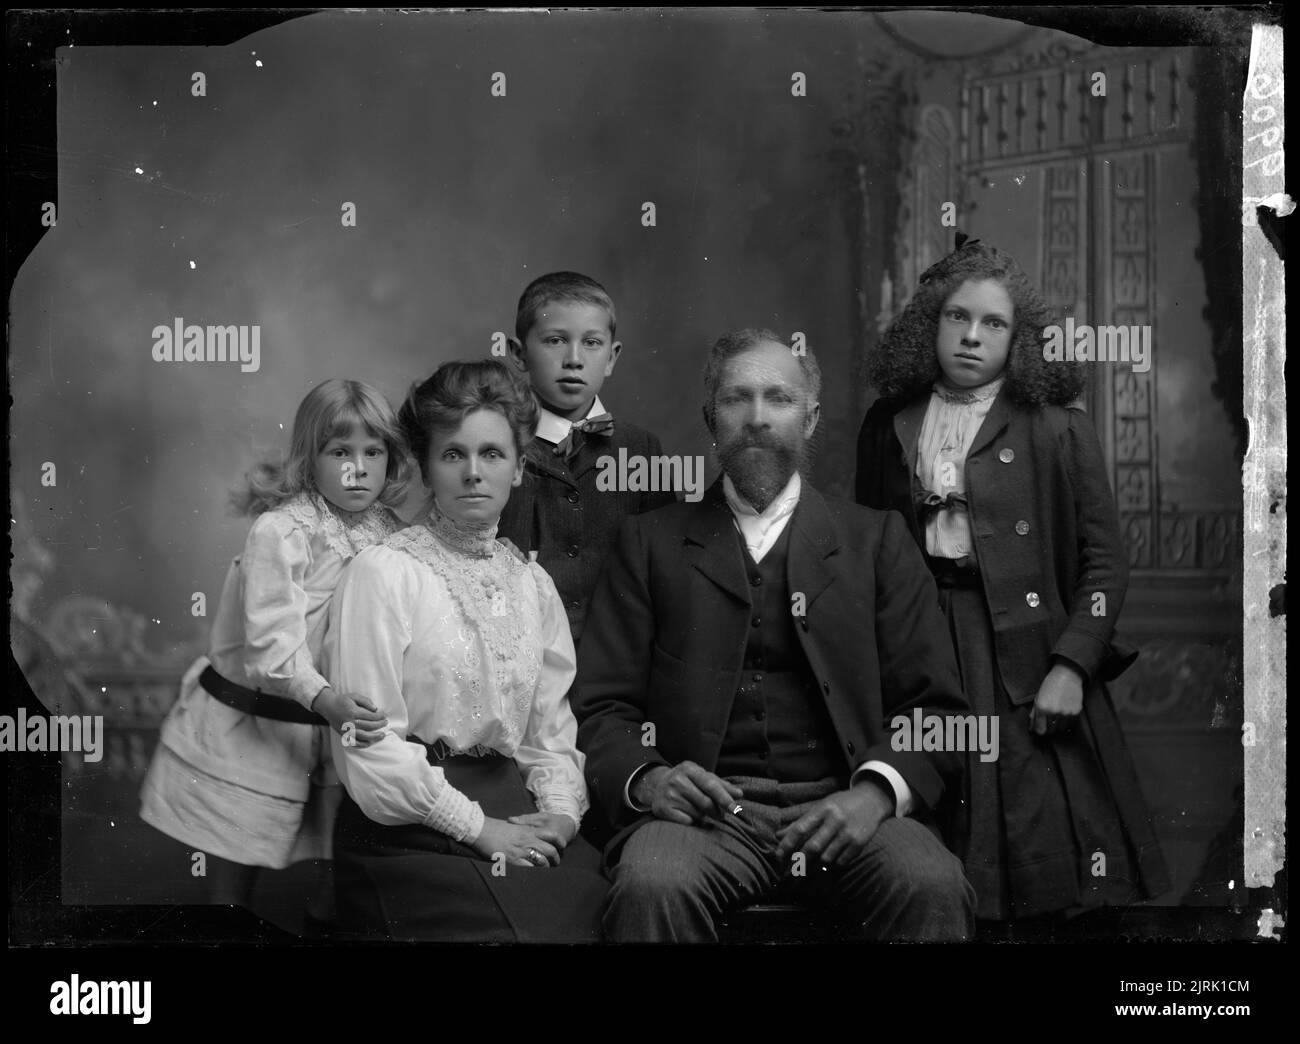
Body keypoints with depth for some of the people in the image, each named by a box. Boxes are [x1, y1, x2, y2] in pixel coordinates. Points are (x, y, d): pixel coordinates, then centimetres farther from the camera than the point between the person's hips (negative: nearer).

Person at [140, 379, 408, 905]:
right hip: (243, 730, -5)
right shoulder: (280, 532, -18)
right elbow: (271, 642, -27)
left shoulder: (388, 533, 0)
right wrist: (324, 699, -42)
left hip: (327, 737, 5)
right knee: (231, 889, 6)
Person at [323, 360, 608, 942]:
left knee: (605, 904, -21)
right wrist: (478, 827, -11)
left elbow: (551, 730, 15)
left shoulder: (533, 585, 17)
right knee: (528, 925, -28)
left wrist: (560, 812, -4)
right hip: (413, 832, -5)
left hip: (514, 815, 5)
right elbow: (369, 746, -10)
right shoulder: (382, 573, -3)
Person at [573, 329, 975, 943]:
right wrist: (646, 778, -14)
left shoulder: (875, 539, 17)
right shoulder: (651, 542, 16)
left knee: (932, 887, -30)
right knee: (650, 887, -34)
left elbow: (934, 706, 9)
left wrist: (876, 792, -12)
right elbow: (603, 707, 9)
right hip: (708, 808, -1)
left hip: (840, 809, 1)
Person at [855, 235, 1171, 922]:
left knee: (1043, 851, -3)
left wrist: (1071, 666, -11)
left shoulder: (1056, 429, 1)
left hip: (1024, 657, -2)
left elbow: (1104, 560, -2)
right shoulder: (889, 426, 10)